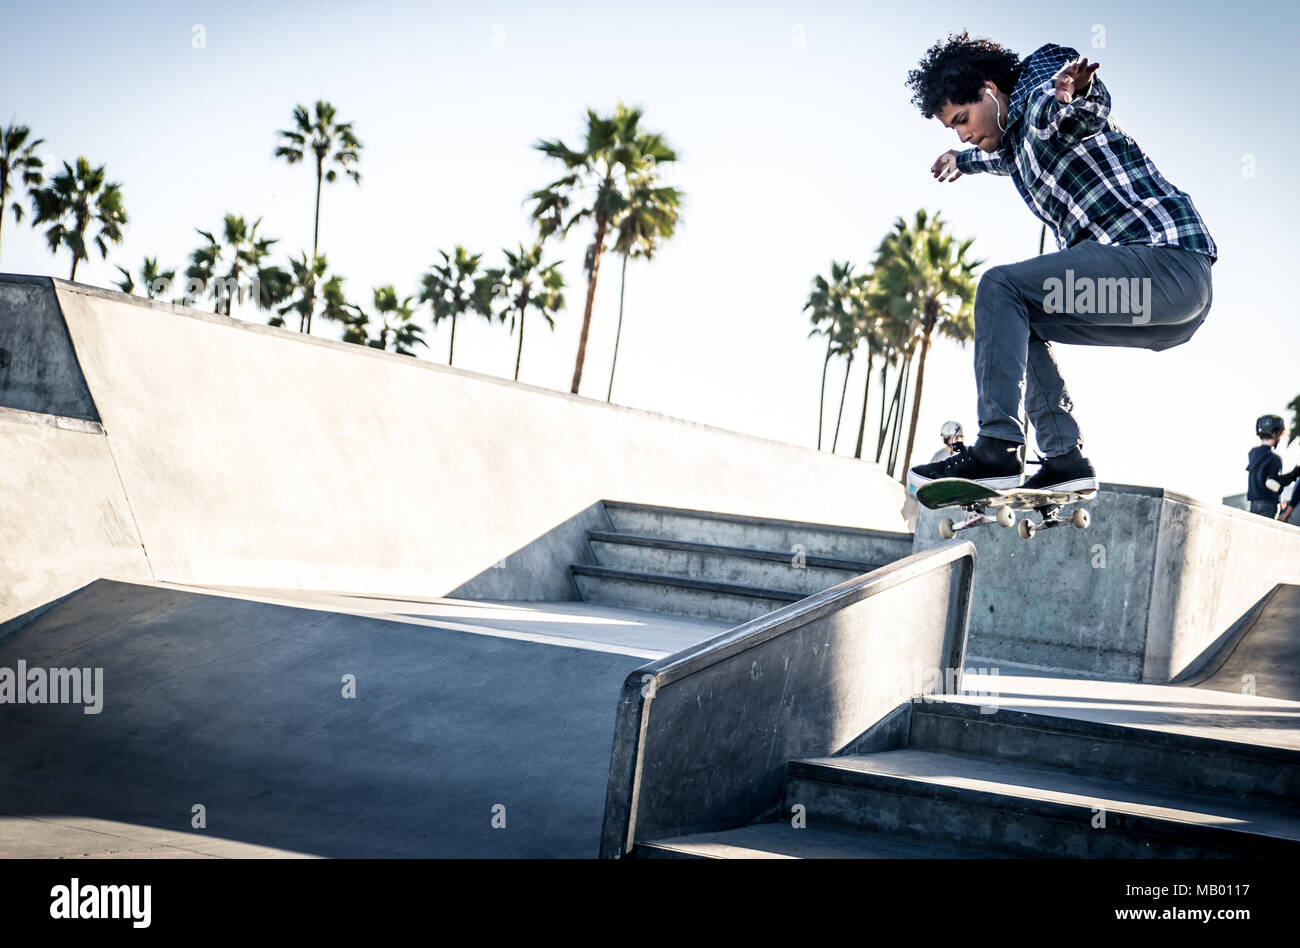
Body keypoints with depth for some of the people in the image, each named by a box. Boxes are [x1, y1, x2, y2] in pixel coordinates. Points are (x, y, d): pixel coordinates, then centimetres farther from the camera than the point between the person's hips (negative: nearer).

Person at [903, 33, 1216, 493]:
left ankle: (998, 448, -24)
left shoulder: (1038, 96, -1)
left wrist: (1070, 93, -50)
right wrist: (961, 160, 71)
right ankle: (1065, 458, 7)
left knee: (1000, 287, -17)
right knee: (1015, 322, 20)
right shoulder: (1012, 143, 25)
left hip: (1166, 254, -10)